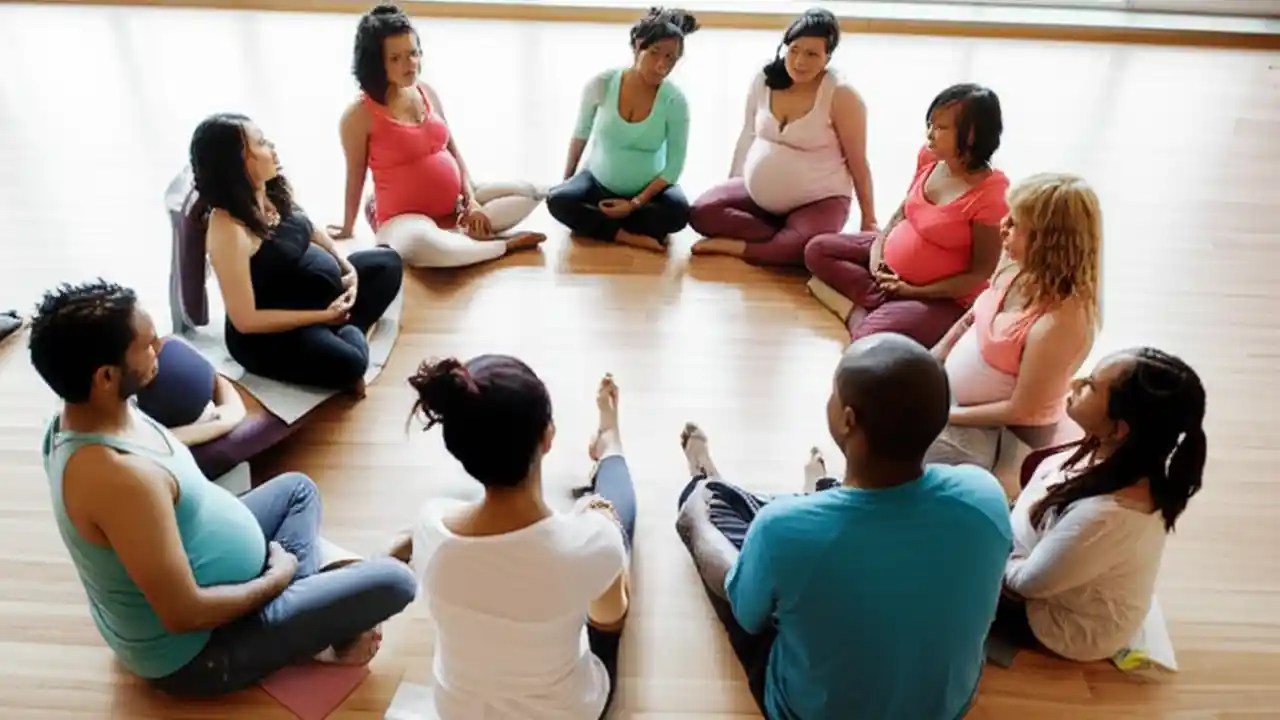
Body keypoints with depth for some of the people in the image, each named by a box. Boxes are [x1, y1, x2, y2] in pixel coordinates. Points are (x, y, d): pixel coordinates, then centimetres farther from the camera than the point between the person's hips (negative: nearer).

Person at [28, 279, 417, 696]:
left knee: (297, 487, 24)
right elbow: (184, 614, -30)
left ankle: (300, 609, 8)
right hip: (190, 653, -10)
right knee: (392, 582, -15)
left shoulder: (78, 419, -8)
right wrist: (276, 578, -15)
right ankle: (309, 639, 11)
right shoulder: (121, 476, -38)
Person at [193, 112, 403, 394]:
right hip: (271, 332, -9)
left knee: (388, 262, 15)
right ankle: (349, 333, 1)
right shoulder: (228, 228, -28)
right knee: (347, 361, -34)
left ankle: (346, 329, -3)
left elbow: (310, 229, 16)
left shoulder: (272, 191, -5)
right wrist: (324, 315, -21)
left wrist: (347, 267, 1)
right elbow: (245, 320, -26)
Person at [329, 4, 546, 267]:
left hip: (455, 202, 7)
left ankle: (458, 234, -15)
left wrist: (471, 200, -1)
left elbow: (452, 149, 11)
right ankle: (504, 244, -20)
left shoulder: (427, 92, 7)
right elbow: (355, 176, -3)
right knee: (421, 245, -43)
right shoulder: (360, 114, -11)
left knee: (527, 192, 4)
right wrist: (348, 228, 7)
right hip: (405, 215, -7)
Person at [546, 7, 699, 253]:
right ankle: (631, 237, -25)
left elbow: (674, 165, -14)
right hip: (598, 182, 1)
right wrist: (567, 178, 11)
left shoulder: (675, 100, -18)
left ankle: (595, 220, -16)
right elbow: (581, 133, 1)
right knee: (557, 201, -28)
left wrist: (635, 203, -21)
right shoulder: (601, 84, -17)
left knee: (678, 213, -32)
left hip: (649, 187, 0)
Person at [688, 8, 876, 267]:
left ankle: (735, 246, -14)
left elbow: (858, 162, -10)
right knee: (701, 212, -15)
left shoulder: (841, 96, -16)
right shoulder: (764, 80, -3)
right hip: (756, 194, 5)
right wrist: (731, 184, 17)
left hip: (818, 201, -5)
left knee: (807, 247, -36)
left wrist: (869, 220, -5)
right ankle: (782, 239, -14)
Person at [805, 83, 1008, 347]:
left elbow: (982, 273, -20)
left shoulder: (989, 194, -26)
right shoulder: (929, 157, -7)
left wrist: (914, 292, -21)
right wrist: (877, 247, -7)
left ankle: (854, 307, -1)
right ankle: (885, 300, -7)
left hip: (941, 296, -8)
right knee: (818, 249, 5)